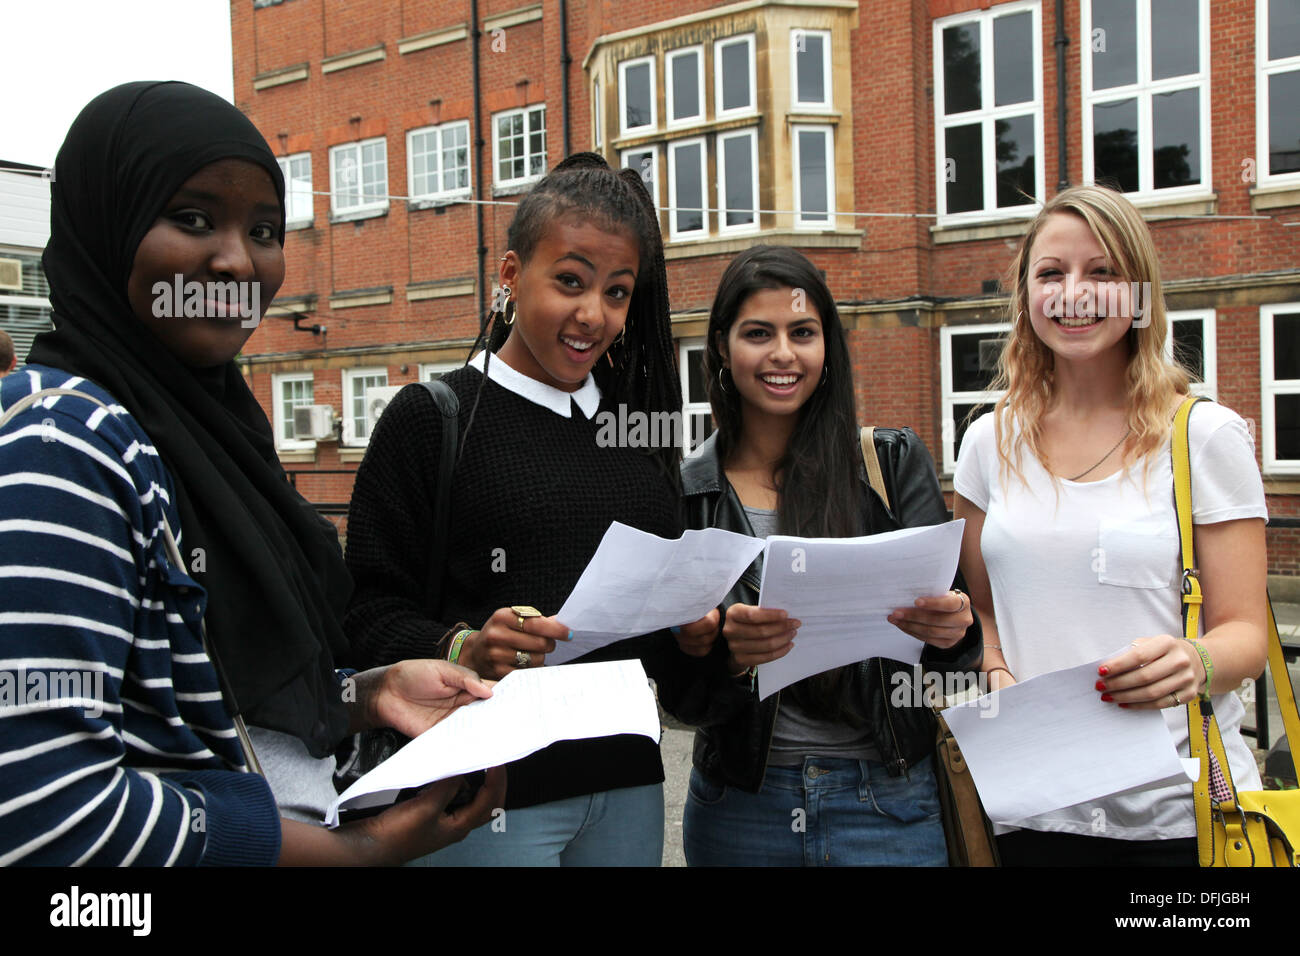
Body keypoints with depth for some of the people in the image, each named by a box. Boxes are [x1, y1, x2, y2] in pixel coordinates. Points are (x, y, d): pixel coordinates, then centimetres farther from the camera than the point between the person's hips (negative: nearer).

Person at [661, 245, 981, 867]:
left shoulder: (895, 463, -3)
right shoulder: (685, 490, -3)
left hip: (888, 802, 0)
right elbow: (678, 698, -4)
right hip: (741, 808, 1)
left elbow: (950, 631, -5)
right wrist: (725, 653, -25)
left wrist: (953, 631, -27)